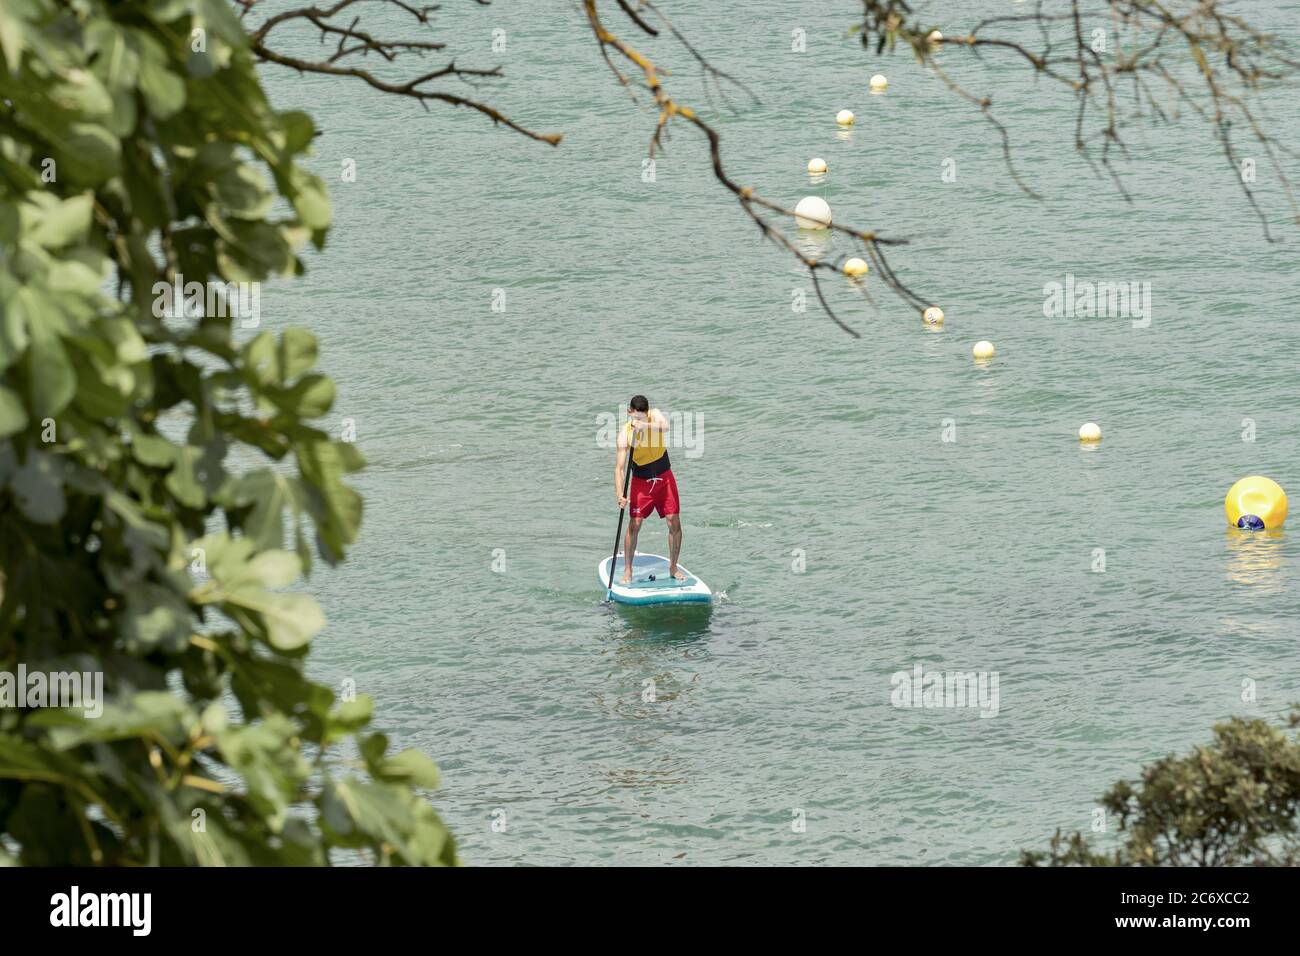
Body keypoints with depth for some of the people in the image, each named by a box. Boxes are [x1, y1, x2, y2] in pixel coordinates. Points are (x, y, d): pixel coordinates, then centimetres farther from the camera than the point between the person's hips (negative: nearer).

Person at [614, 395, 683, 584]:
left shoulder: (655, 416, -13)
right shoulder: (625, 433, -18)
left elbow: (665, 426, -37)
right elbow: (620, 467, -21)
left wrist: (643, 425, -52)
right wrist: (619, 494, -33)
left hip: (664, 477, 1)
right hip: (641, 481, -1)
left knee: (674, 522, -3)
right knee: (634, 524, -8)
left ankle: (673, 567, 13)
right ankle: (627, 570, 3)